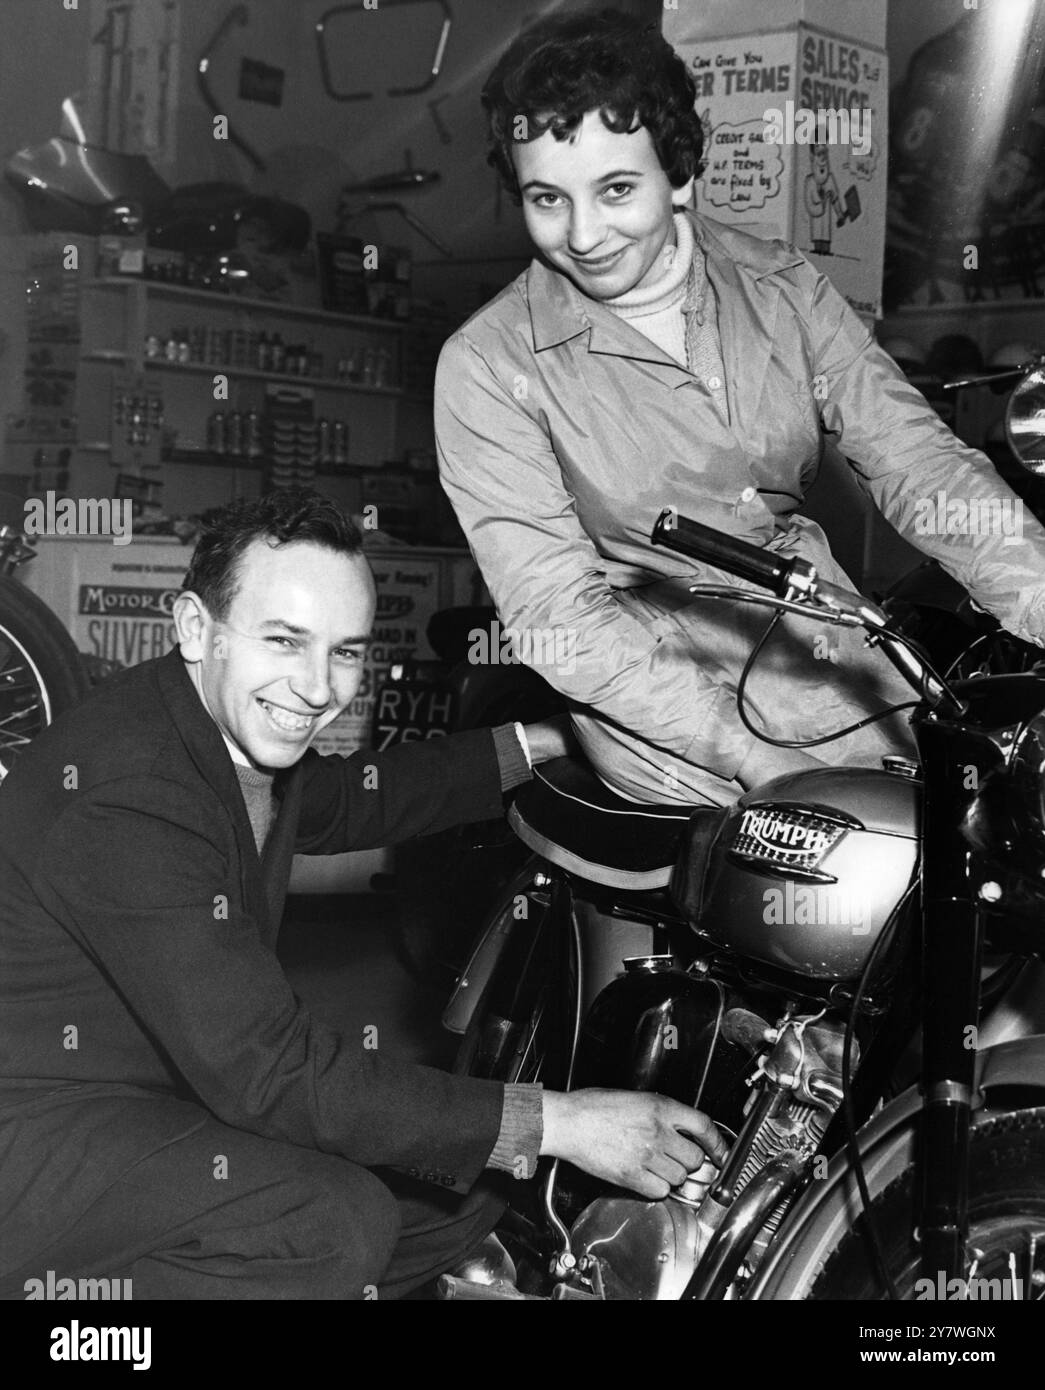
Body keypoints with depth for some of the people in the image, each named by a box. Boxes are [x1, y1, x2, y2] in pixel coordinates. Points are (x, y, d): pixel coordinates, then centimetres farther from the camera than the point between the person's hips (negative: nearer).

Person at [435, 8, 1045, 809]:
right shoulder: (489, 367, -8)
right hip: (666, 700, -5)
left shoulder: (781, 286, 4)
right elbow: (559, 615, -13)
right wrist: (752, 755, -23)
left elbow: (915, 458, -4)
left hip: (843, 657, 5)